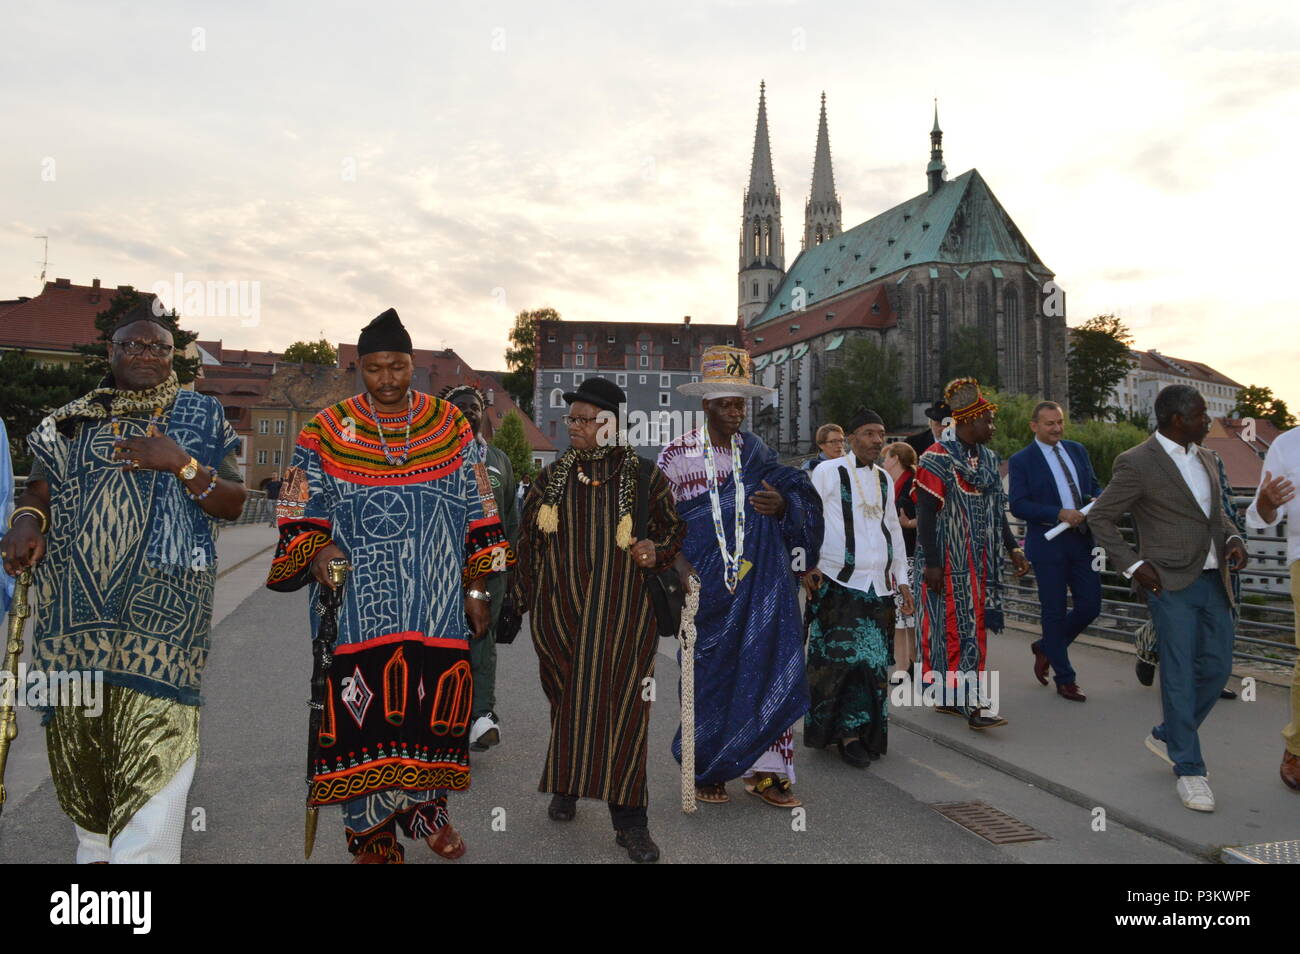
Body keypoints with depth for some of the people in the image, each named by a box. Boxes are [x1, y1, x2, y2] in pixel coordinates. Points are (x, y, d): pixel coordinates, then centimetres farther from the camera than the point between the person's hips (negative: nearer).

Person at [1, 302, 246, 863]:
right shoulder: (71, 420, 15)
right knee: (78, 730, 8)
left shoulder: (202, 417, 7)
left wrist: (182, 464, -12)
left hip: (162, 607, -3)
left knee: (155, 735, -11)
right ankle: (95, 846, 26)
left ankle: (141, 851, -4)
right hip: (77, 605, 3)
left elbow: (232, 505, 4)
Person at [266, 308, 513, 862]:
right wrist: (317, 551, -18)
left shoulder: (450, 426, 4)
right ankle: (372, 831, 19)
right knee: (365, 710, 0)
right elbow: (301, 512, 4)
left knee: (433, 701, 7)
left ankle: (425, 806, 31)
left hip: (436, 604, 1)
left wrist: (477, 588, 5)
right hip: (359, 603, -1)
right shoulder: (327, 432, 1)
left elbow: (477, 511, 7)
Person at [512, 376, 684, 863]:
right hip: (559, 612, 3)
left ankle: (629, 819, 8)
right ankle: (565, 787, 35)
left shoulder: (644, 478, 0)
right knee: (565, 704, 12)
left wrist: (656, 550, -11)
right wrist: (526, 599, 11)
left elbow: (674, 530, 10)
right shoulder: (550, 478, 7)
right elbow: (528, 541, 14)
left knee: (622, 708, -3)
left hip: (623, 614, -2)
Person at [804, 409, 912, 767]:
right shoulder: (828, 472, -2)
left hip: (879, 585, 6)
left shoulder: (884, 479, 16)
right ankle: (849, 733, 4)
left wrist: (902, 579, 18)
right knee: (840, 657, -9)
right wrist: (808, 565, -16)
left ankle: (852, 732, 16)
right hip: (838, 583, -5)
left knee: (873, 662, 4)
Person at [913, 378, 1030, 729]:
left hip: (980, 561, 8)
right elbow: (925, 514, -15)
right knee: (954, 625, -6)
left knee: (974, 625, 9)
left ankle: (953, 697, 17)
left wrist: (1013, 548, 13)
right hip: (950, 561, -8)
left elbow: (997, 510, 19)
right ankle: (970, 703, -4)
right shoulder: (937, 460, -11)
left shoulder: (988, 458, 13)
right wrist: (931, 563, -18)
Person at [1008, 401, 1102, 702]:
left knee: (1090, 606, 6)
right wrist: (1058, 514, -23)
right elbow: (1018, 505, -13)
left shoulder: (1077, 450, 11)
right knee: (1054, 611, 4)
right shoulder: (1021, 460, -6)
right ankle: (1065, 680, 17)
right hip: (1048, 543, -5)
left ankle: (1046, 647, 31)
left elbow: (1094, 486, 18)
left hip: (1083, 540, 6)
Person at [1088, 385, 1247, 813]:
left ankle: (1169, 736, 31)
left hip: (1213, 581, 7)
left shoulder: (1206, 458, 13)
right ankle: (1189, 769, 10)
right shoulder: (1137, 464, -11)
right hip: (1171, 584, -7)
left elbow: (1217, 512, 23)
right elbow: (1100, 517, -7)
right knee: (1179, 675, -2)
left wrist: (1234, 540, 3)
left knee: (1217, 666, 11)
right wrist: (1133, 566, -13)